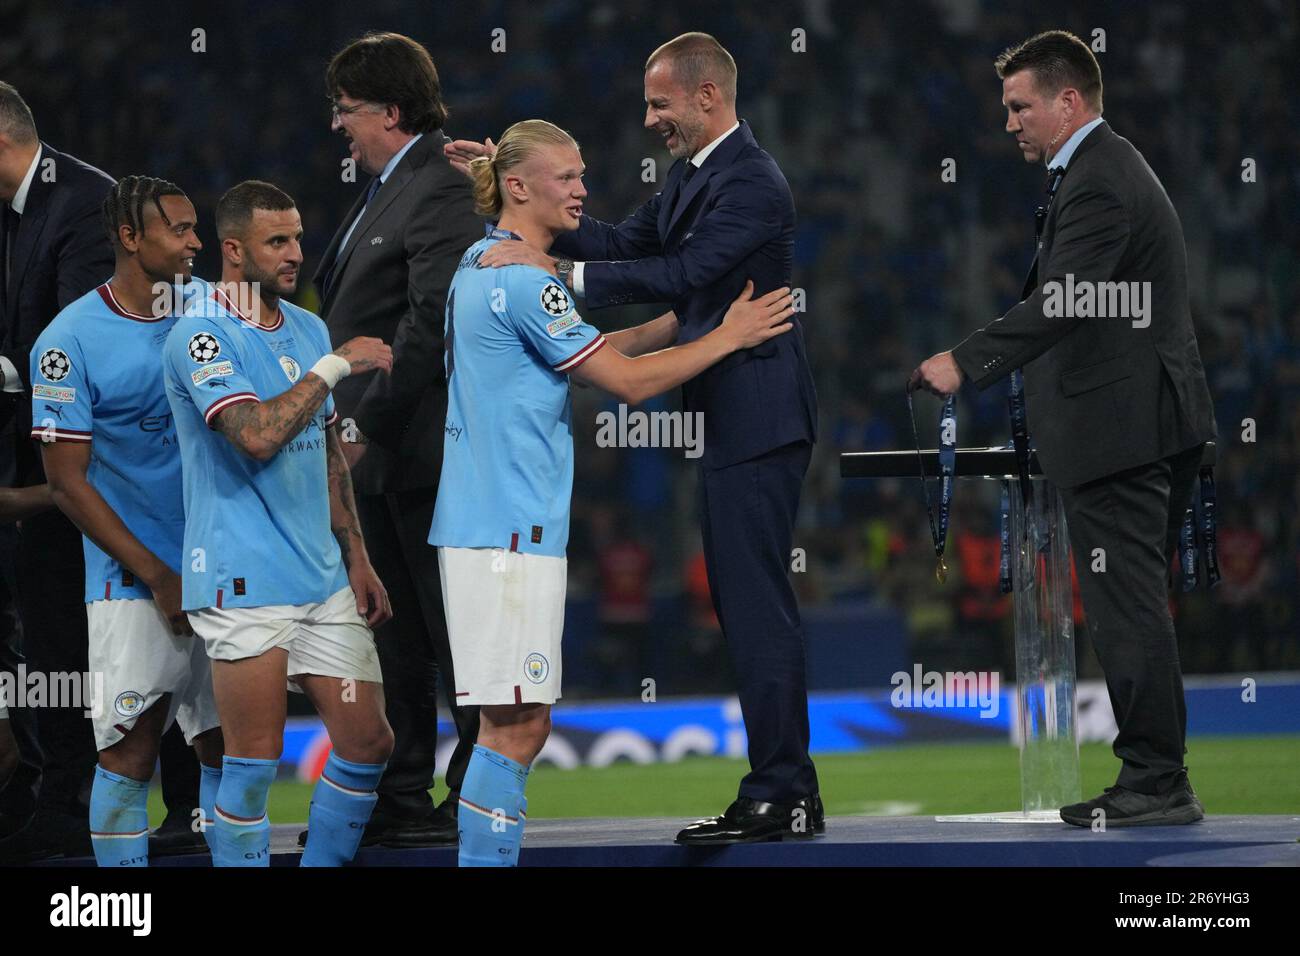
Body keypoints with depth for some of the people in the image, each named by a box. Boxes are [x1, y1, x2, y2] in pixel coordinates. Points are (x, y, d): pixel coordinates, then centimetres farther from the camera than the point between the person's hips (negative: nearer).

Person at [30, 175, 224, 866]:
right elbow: (67, 481, -7)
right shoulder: (71, 342, -9)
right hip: (134, 581, -4)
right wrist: (158, 578, -11)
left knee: (228, 746, 5)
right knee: (130, 752, -6)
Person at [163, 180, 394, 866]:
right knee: (254, 764, -5)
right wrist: (334, 366, -17)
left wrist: (356, 559, 18)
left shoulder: (308, 329, 14)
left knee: (367, 743, 4)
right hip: (246, 584, -8)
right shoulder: (201, 337, -11)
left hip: (324, 580, 8)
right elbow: (257, 436, -26)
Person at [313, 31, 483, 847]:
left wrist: (365, 424, -22)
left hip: (420, 449, -10)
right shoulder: (386, 192, 17)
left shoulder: (439, 194, -14)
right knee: (393, 635, 13)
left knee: (452, 630, -3)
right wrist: (348, 425, 12)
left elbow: (430, 322, -22)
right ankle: (400, 797, 19)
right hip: (375, 454, 10)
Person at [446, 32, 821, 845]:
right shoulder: (693, 174, 15)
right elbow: (628, 245, 17)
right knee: (749, 603, 13)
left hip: (758, 421, -11)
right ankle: (787, 789, 17)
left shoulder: (751, 183, -17)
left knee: (757, 602, -10)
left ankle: (780, 794, -8)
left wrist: (560, 273, -29)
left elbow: (681, 274, -26)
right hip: (730, 419, 11)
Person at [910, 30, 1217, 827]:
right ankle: (1160, 781, 17)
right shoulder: (1115, 166, 18)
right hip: (1155, 418, 11)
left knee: (1128, 610, -7)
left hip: (1119, 425, -11)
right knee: (1139, 608, 13)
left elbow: (1060, 304, -26)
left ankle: (1155, 784, -5)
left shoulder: (1097, 182, -16)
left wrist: (965, 364, -28)